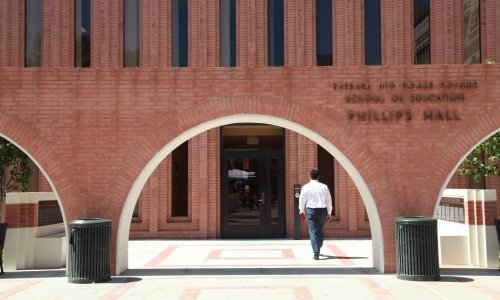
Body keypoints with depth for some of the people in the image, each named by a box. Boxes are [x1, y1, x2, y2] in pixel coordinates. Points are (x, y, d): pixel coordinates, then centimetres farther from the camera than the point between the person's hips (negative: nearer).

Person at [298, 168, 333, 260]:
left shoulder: (306, 187, -2)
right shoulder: (324, 187, 3)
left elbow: (302, 200, 2)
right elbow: (329, 200, 5)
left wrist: (302, 211, 16)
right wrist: (329, 213, 12)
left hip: (310, 210, -2)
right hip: (322, 210, 2)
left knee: (313, 231, -2)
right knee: (320, 231, 16)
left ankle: (316, 253, -11)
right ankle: (317, 250, 28)